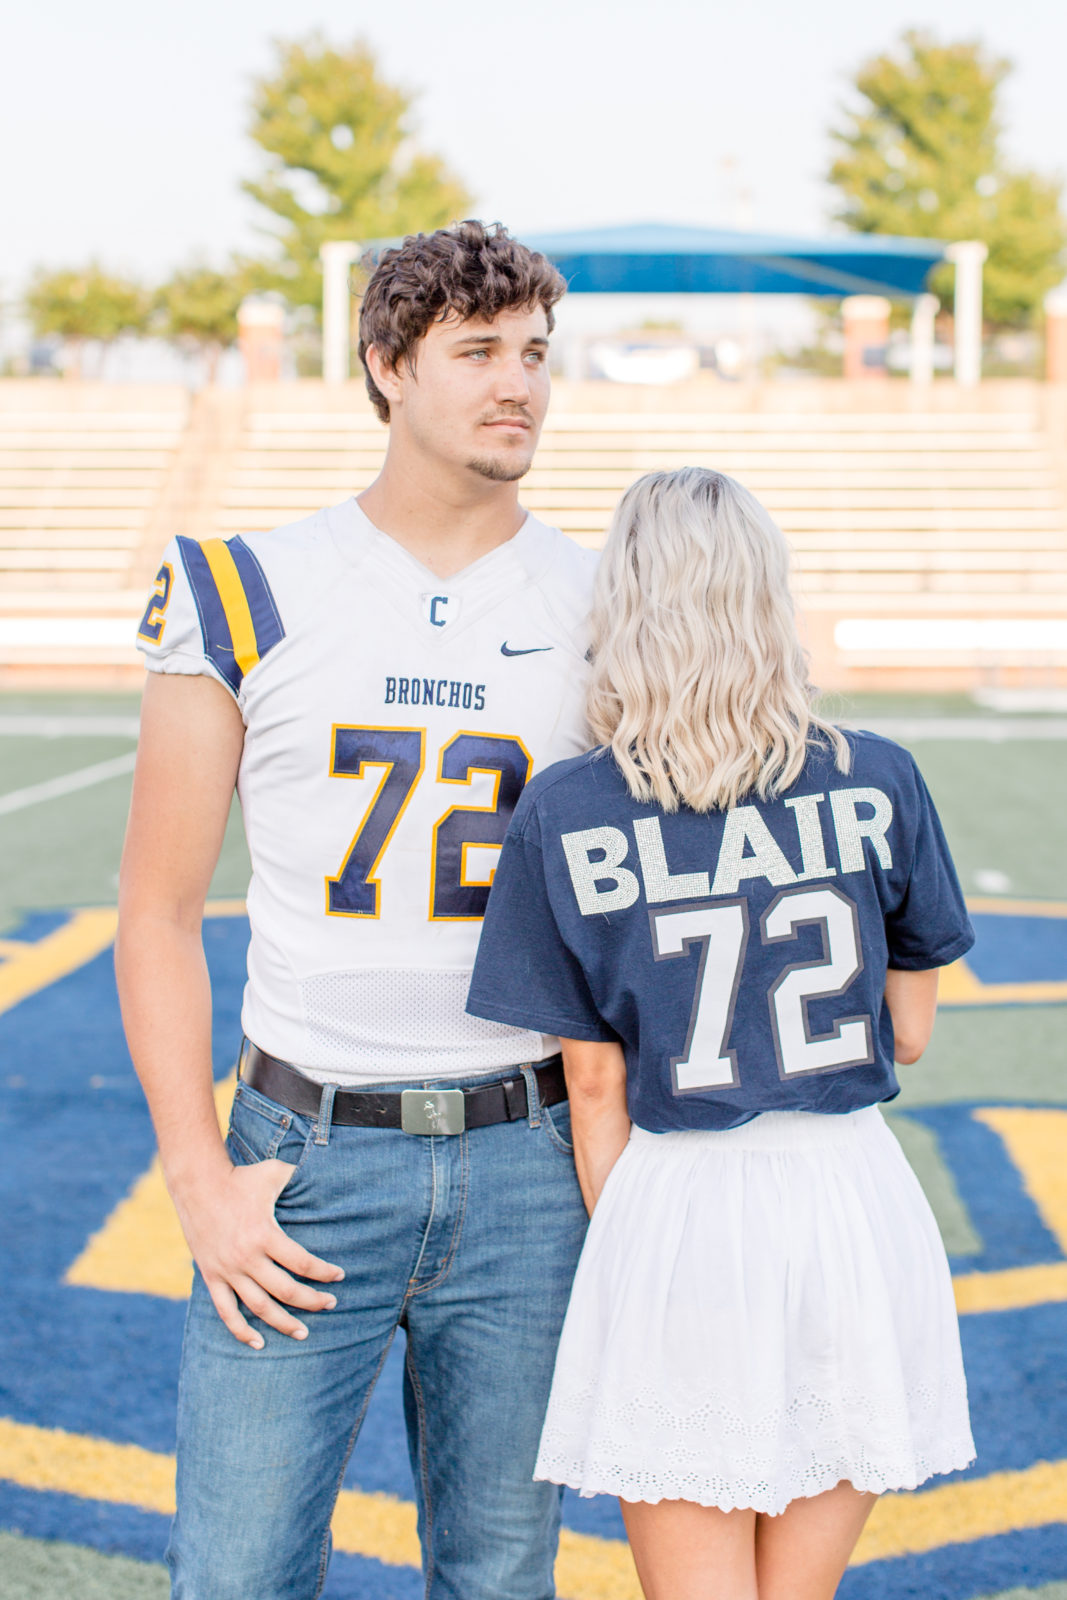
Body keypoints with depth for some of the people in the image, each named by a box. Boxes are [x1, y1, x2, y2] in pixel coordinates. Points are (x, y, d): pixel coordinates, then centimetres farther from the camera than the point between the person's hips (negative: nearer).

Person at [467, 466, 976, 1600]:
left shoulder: (562, 816, -7)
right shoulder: (878, 784, -2)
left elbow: (596, 1089, -3)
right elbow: (908, 1032, 7)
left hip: (680, 1211, -2)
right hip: (859, 1207, 3)